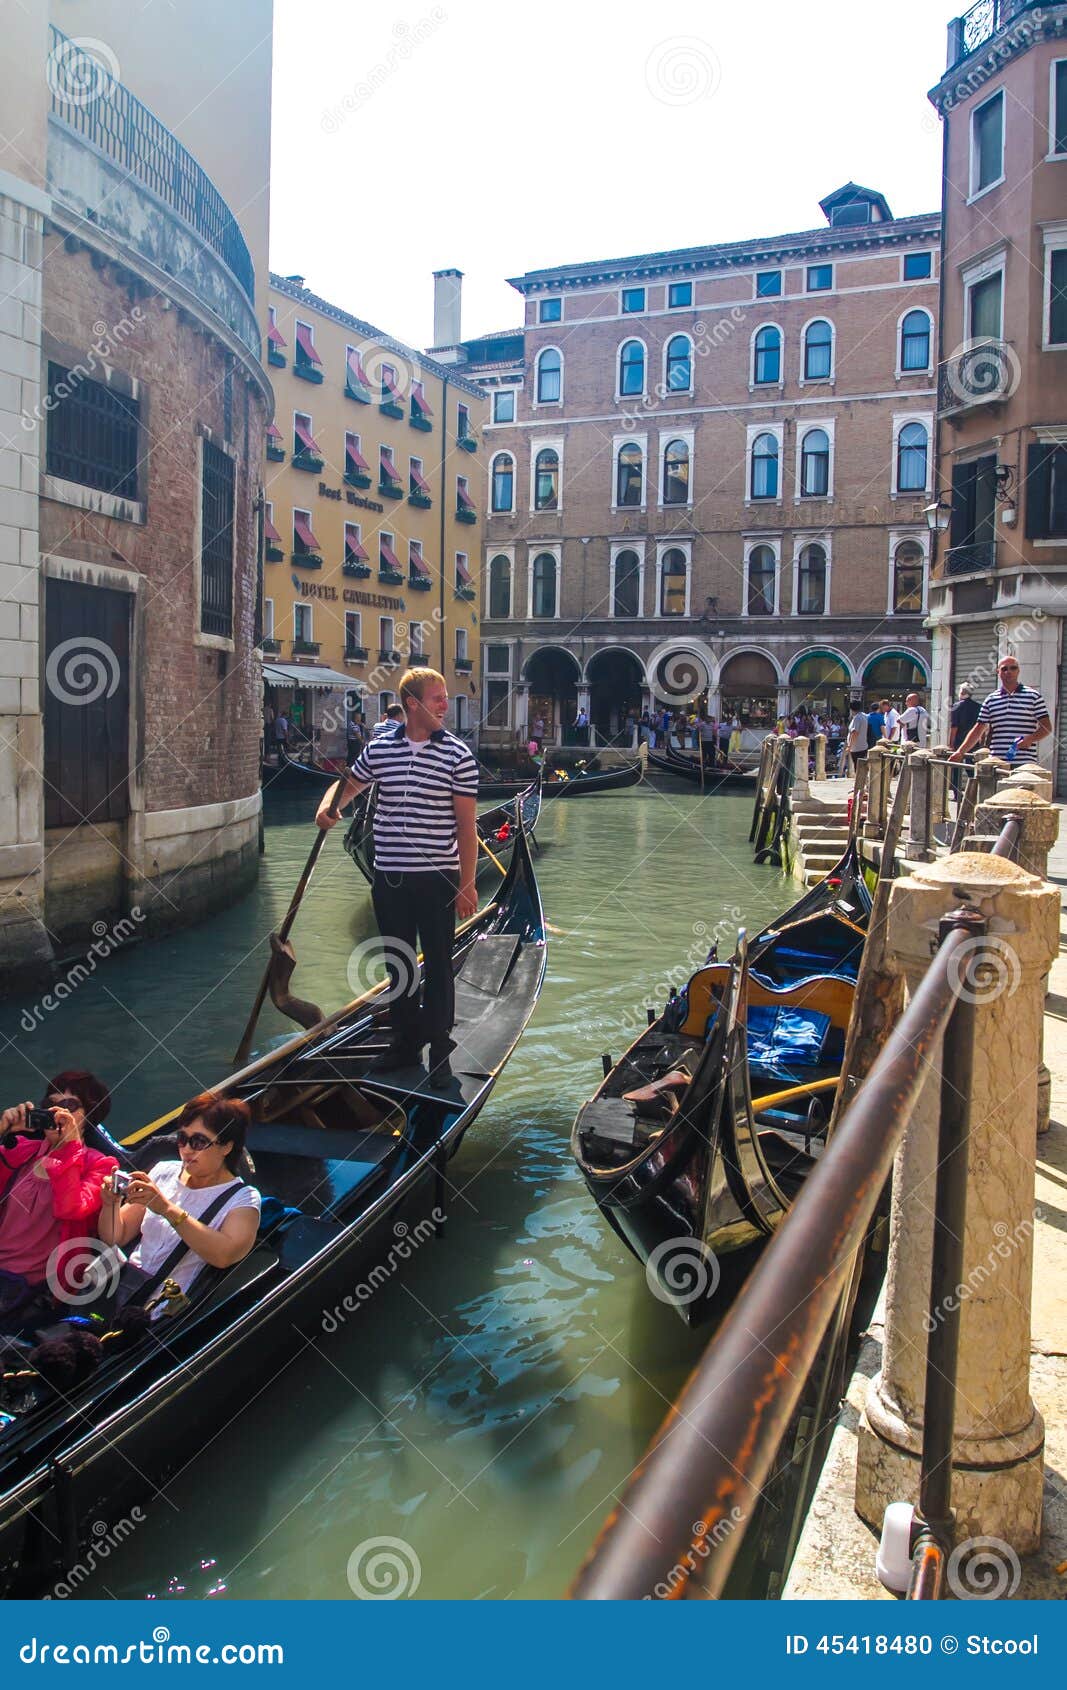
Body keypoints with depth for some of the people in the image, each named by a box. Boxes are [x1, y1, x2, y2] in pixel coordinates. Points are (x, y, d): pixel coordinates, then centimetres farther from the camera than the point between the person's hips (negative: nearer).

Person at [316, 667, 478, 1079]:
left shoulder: (457, 755, -6)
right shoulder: (378, 748, 3)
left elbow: (466, 826, -6)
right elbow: (348, 784, 19)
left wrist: (467, 884, -9)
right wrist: (327, 806, -4)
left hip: (437, 878, -3)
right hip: (389, 876, 4)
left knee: (438, 967, 4)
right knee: (398, 964, 14)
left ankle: (440, 1051, 15)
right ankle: (406, 1042, 28)